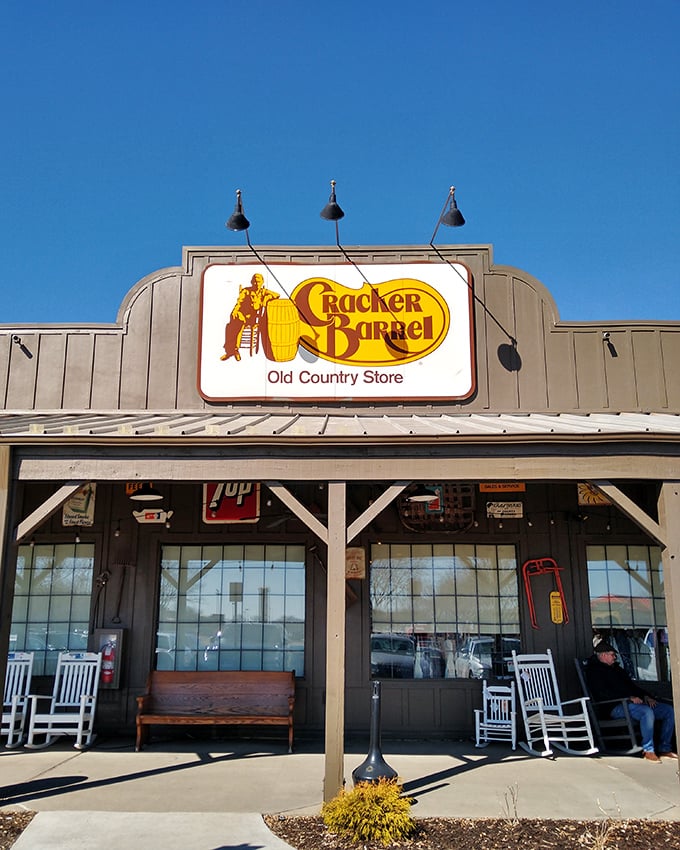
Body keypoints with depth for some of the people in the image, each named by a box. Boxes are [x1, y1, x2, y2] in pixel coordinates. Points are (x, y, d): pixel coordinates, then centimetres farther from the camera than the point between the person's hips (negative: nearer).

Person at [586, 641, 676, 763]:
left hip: (634, 701, 9)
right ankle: (648, 750, -24)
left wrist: (646, 696, 7)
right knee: (647, 711, -35)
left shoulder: (616, 668, 26)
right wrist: (629, 698, -20)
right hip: (615, 707, -9)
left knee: (669, 710, -3)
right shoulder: (594, 671, -3)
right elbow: (603, 694, -15)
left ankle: (664, 749, 0)